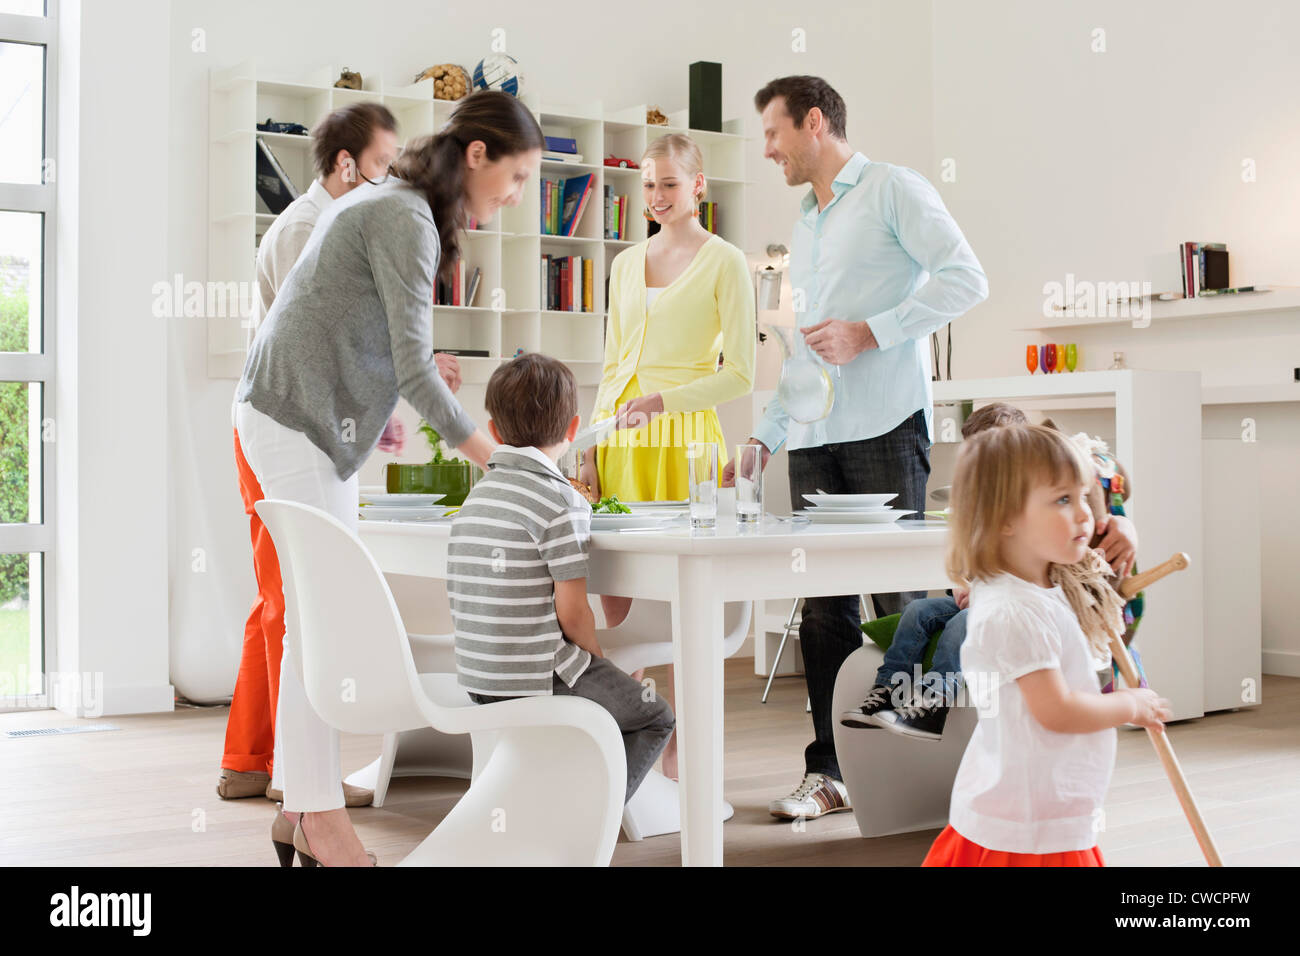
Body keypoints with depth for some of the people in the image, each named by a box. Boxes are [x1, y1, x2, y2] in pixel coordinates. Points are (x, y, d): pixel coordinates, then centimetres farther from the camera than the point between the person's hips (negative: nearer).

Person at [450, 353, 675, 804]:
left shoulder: (475, 495, 8)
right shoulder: (561, 501, -16)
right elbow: (572, 612, -18)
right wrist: (597, 662, 3)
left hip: (477, 680, 8)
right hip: (536, 680, -8)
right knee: (655, 717, 13)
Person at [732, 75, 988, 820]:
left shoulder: (892, 189, 1)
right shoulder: (804, 228, 25)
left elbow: (964, 278, -10)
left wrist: (869, 333, -14)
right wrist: (765, 434, 19)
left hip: (884, 427, -7)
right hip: (814, 438, 7)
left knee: (901, 602, -7)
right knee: (824, 608, 4)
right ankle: (831, 770, 9)